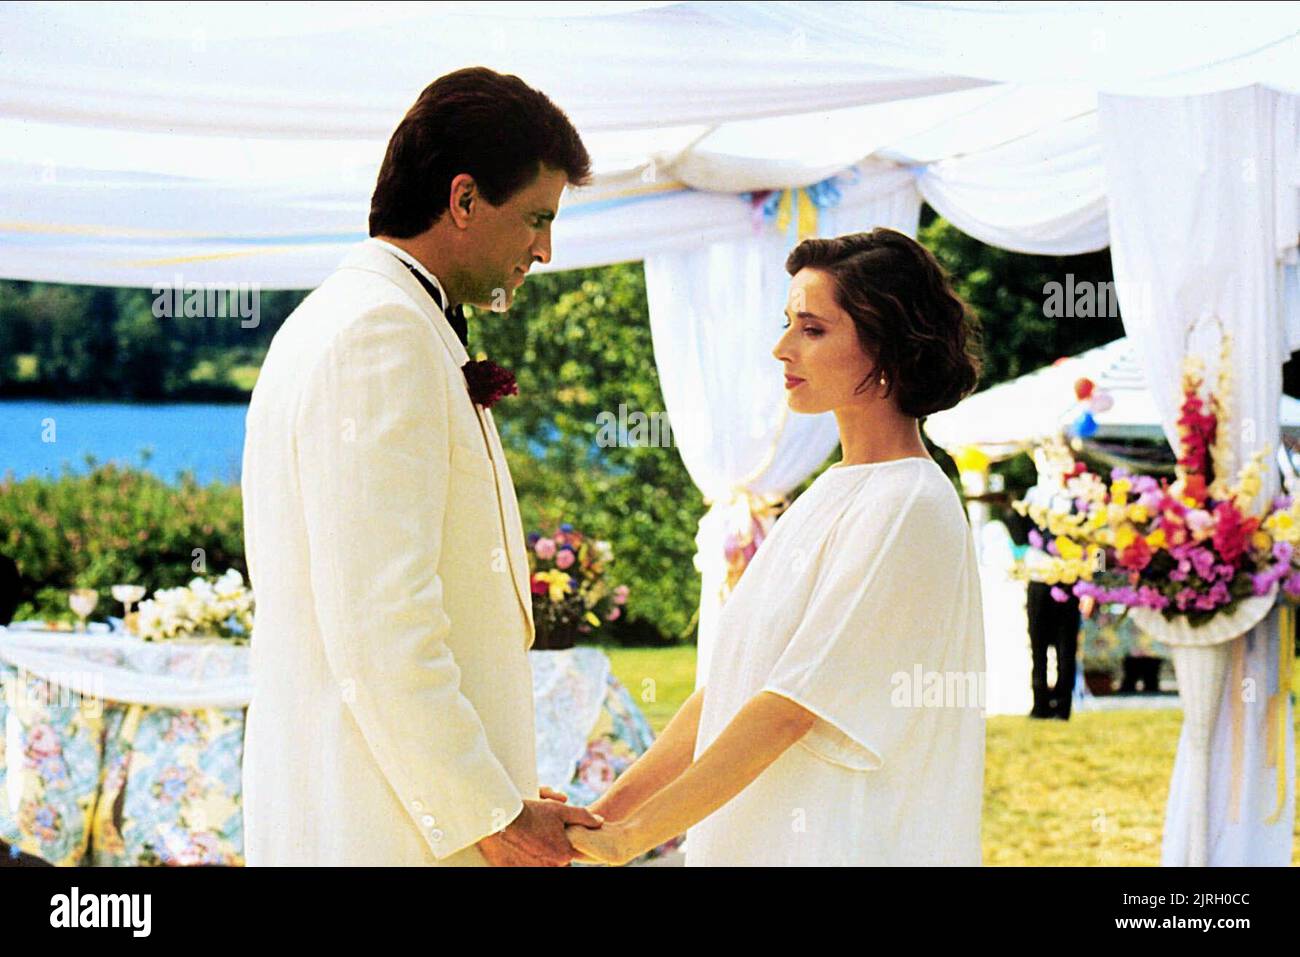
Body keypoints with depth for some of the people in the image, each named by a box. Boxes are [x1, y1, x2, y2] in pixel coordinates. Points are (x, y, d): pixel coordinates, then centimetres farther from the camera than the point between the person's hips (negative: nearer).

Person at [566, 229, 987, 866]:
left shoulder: (909, 508, -14)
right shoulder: (832, 494, 12)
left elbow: (793, 706, -18)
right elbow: (729, 685, 10)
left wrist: (630, 836, -17)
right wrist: (603, 812, 3)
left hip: (847, 845, -7)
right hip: (755, 837, 7)